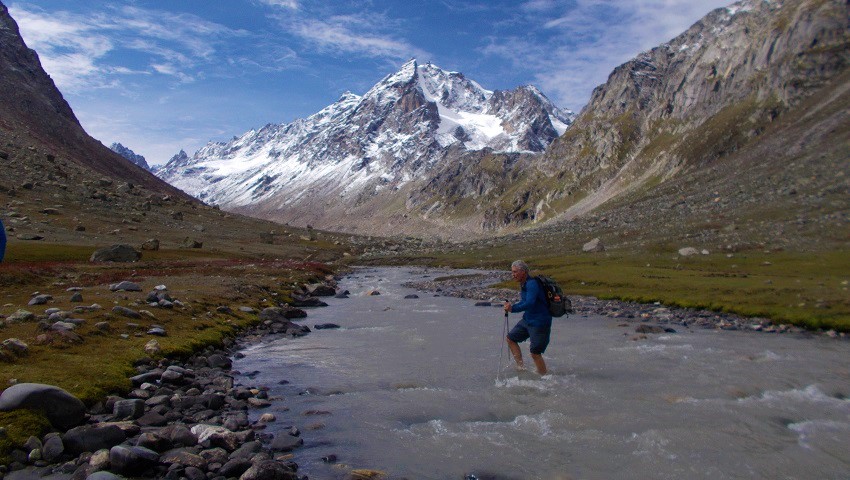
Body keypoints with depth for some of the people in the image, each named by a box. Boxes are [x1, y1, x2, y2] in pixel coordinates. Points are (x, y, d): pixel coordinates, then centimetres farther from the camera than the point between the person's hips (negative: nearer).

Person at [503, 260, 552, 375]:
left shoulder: (532, 284, -22)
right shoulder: (523, 285, 8)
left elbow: (529, 303, -33)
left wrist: (513, 308, -30)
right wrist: (511, 306, 6)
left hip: (539, 323, -10)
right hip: (527, 320, 10)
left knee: (535, 353, -6)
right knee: (510, 339, 15)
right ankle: (521, 367, 21)